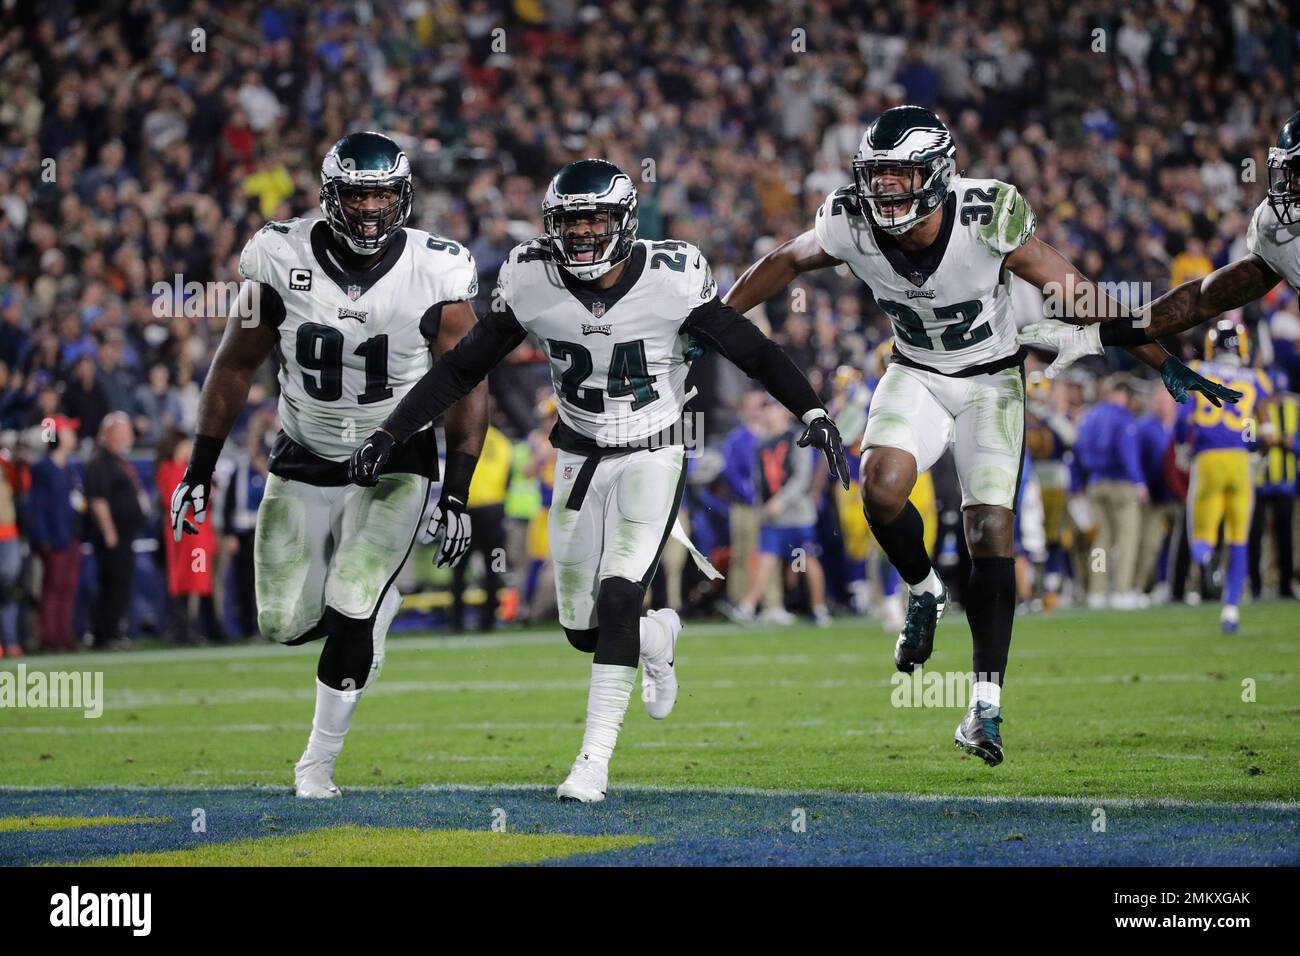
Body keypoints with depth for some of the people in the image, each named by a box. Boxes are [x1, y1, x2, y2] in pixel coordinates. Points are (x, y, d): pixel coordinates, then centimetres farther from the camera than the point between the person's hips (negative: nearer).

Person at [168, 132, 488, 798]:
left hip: (395, 466, -2)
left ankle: (319, 762, 4)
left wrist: (457, 495, -11)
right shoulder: (282, 259, -14)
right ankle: (376, 598, 32)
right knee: (286, 623, -2)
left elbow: (466, 388, -6)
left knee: (351, 614, -15)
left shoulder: (436, 275, -16)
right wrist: (199, 469, -1)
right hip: (304, 462, 2)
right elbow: (236, 365, -1)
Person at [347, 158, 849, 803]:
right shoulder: (531, 283, -13)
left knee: (617, 599, -18)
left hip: (652, 457, -3)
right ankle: (661, 635, 41)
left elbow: (752, 351, -9)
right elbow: (462, 368, -2)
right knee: (582, 629, 6)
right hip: (579, 457, 3)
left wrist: (813, 413, -18)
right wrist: (390, 434, -7)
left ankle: (595, 760, -12)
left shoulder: (671, 280, -19)